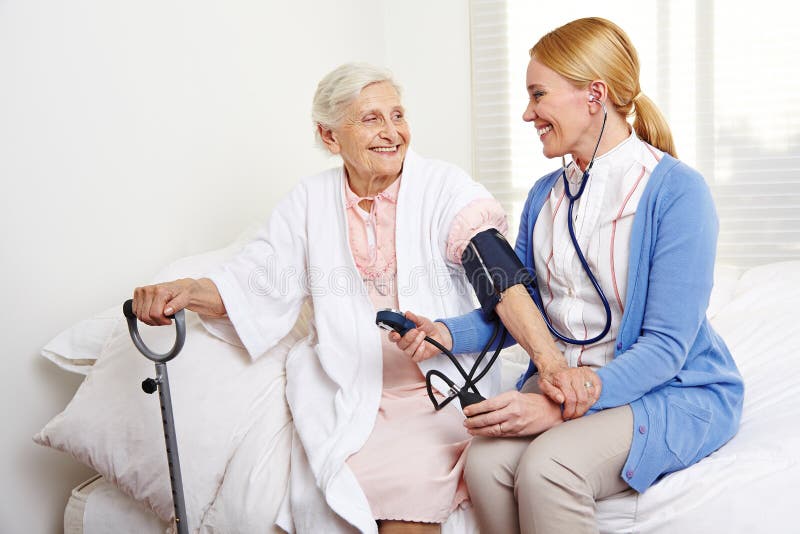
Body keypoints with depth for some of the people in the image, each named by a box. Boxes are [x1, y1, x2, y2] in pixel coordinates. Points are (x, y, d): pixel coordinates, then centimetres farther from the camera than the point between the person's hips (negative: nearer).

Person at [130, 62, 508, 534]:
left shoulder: (444, 186, -2)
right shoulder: (311, 202, 9)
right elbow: (259, 279, 4)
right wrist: (188, 291, -17)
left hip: (442, 389, -1)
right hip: (349, 395, 2)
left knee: (411, 481, -26)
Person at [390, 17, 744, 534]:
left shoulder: (676, 190, -13)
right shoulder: (544, 195, 9)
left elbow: (665, 345, -17)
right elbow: (516, 305, 12)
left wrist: (559, 408, -27)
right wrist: (447, 333, -7)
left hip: (674, 390, -5)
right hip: (559, 376, 5)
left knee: (545, 469, -31)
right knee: (485, 461, -24)